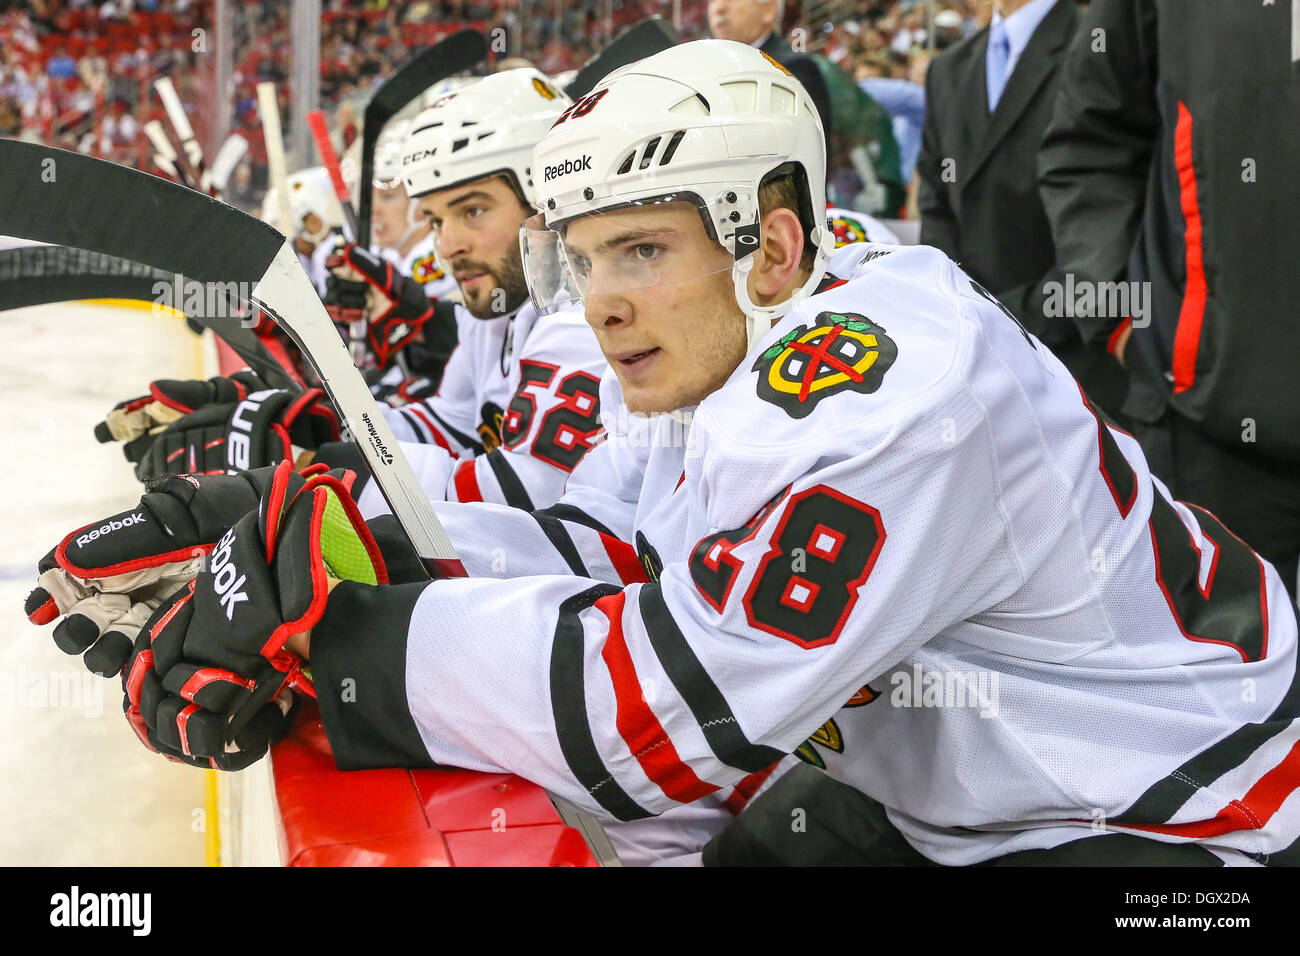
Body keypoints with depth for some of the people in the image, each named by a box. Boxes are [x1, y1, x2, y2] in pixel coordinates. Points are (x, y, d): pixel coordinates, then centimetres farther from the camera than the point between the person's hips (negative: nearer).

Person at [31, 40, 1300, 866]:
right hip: (952, 812, 9)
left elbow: (672, 707, -33)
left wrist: (329, 631, -29)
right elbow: (578, 552, -4)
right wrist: (308, 536, -17)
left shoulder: (884, 382, -28)